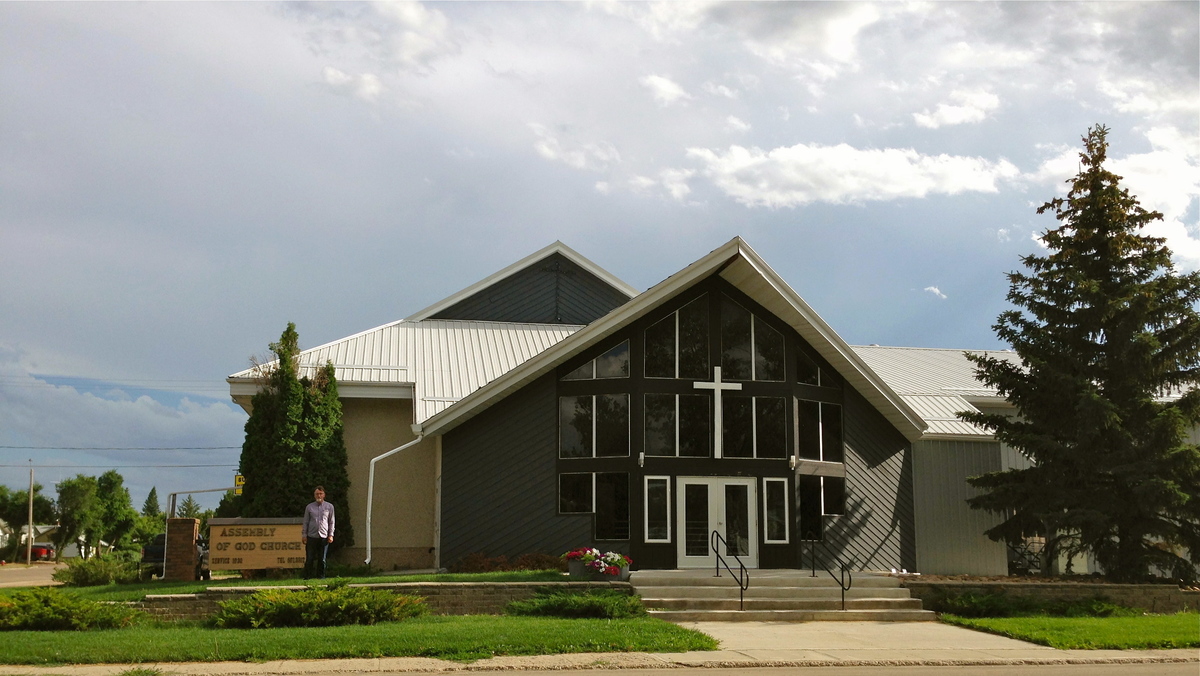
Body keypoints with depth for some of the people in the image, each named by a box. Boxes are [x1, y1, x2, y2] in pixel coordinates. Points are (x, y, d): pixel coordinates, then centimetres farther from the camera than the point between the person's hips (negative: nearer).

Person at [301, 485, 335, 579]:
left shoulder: (329, 507, 8)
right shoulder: (309, 507, 8)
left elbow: (331, 522, 10)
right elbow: (305, 522, 11)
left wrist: (331, 535, 3)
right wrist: (304, 535, 5)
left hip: (324, 537, 0)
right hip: (311, 536, 0)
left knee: (322, 559, 3)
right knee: (309, 559, -3)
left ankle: (321, 576, 10)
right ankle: (307, 577, 2)